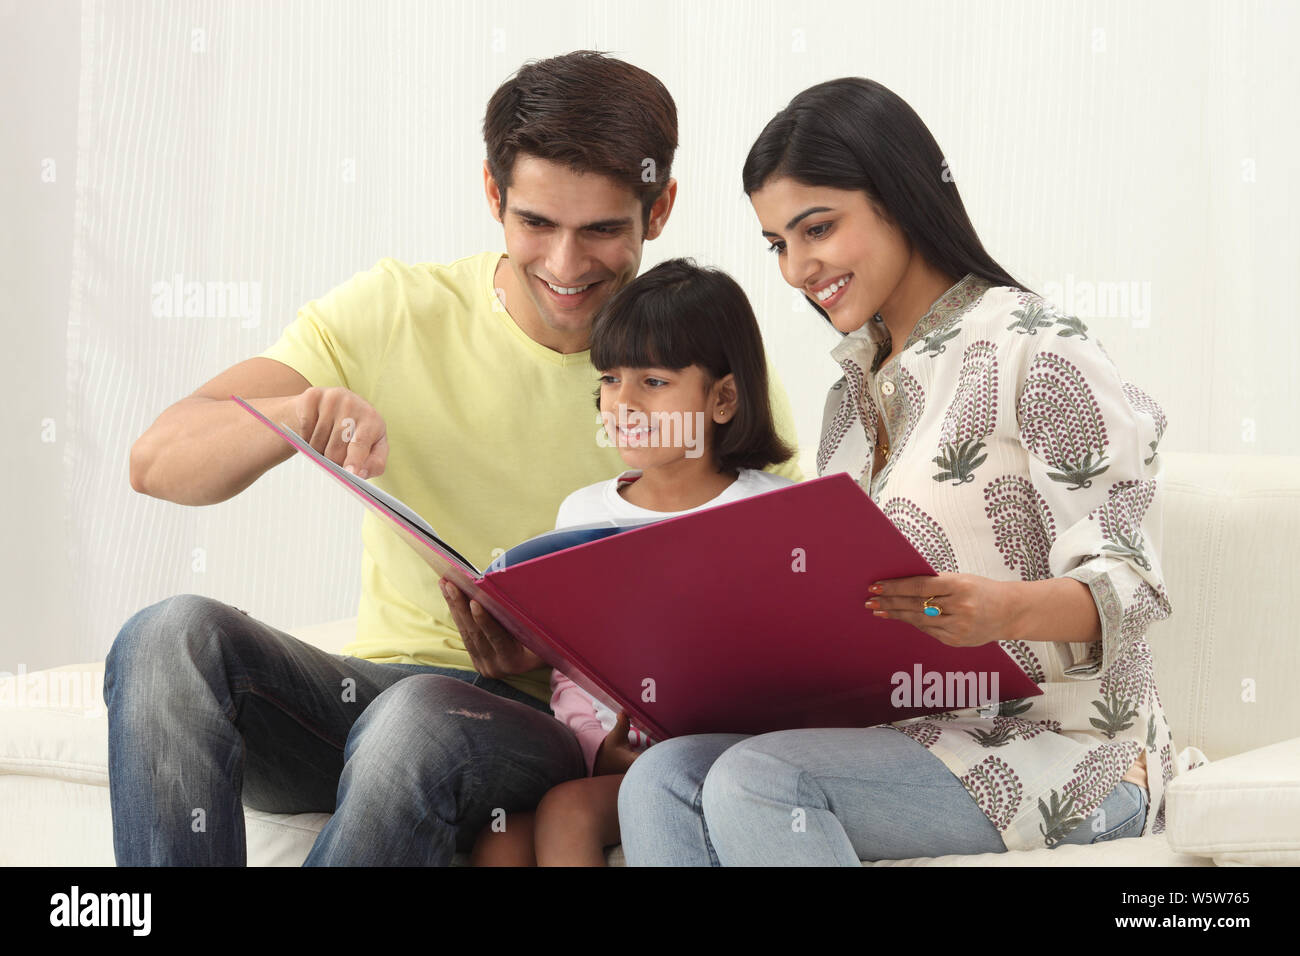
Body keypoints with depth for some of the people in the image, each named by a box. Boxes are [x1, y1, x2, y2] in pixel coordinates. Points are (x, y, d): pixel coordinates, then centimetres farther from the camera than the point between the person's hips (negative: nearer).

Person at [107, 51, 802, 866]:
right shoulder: (396, 311, 1)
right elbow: (159, 463, -5)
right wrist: (301, 416, -27)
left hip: (563, 721, -3)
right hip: (378, 685, 3)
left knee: (422, 719, -37)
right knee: (173, 636, -26)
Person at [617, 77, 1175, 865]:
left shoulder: (1039, 351, -6)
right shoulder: (855, 395, 19)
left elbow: (1127, 586, -12)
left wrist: (1005, 607, -33)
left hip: (1061, 742, -7)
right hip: (902, 730, 7)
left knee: (755, 780, -29)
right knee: (662, 779, -19)